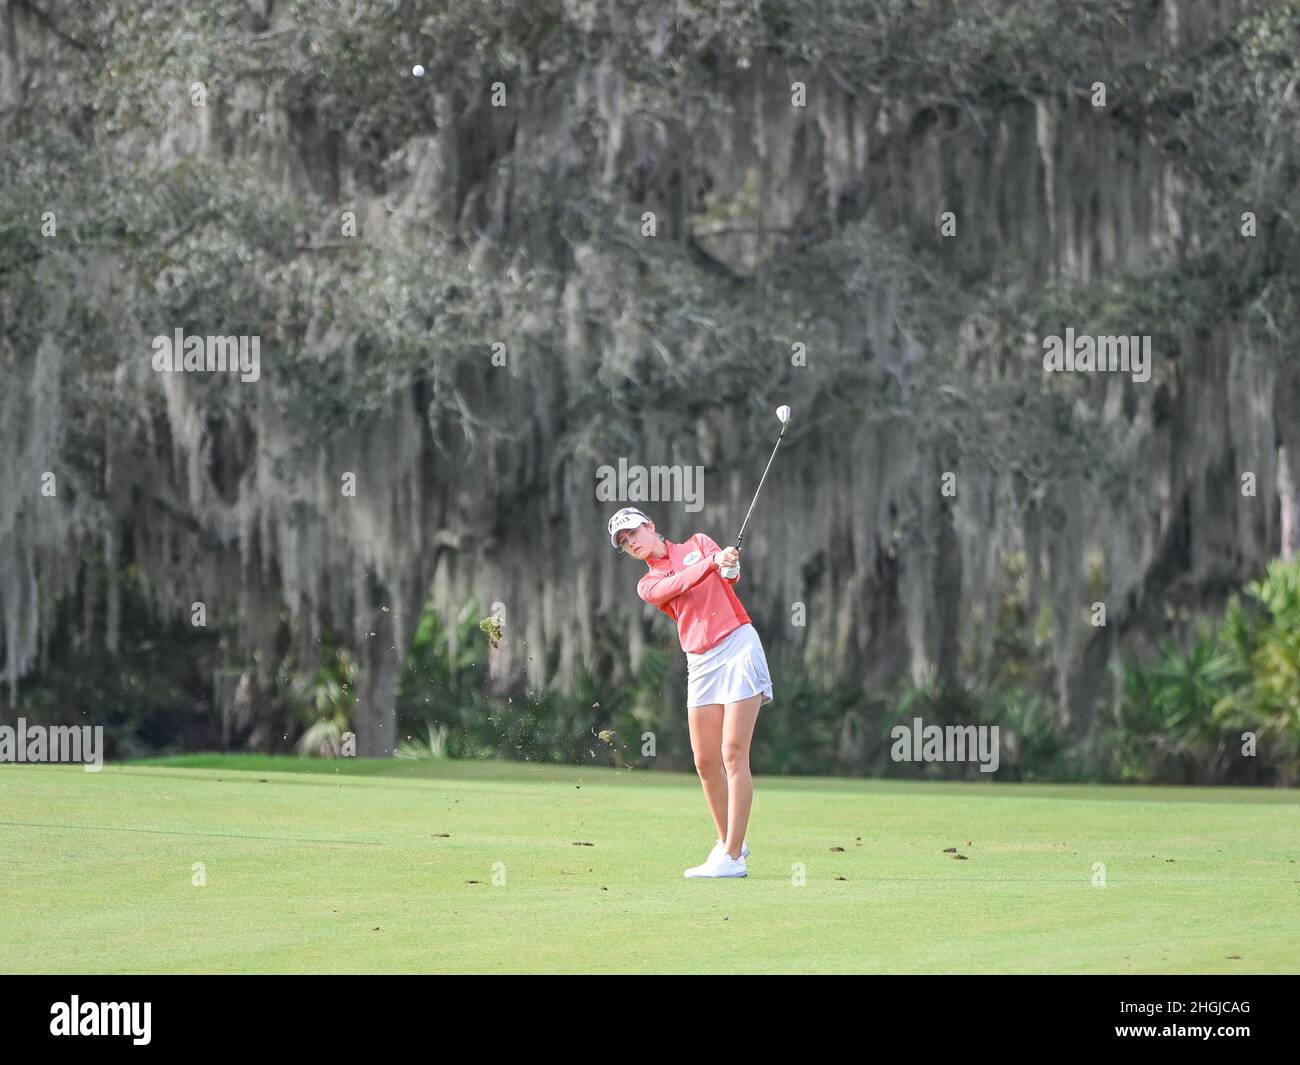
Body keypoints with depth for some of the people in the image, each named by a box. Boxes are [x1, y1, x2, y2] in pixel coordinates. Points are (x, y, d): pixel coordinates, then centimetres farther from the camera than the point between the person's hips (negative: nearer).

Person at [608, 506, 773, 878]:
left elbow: (728, 572, -7)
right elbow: (677, 585, -8)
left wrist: (730, 566, -32)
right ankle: (729, 841, 23)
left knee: (733, 754, -12)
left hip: (738, 645, -4)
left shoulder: (697, 544, 11)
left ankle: (732, 857, -15)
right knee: (706, 762, 3)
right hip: (700, 663, 4)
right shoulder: (648, 586, 14)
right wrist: (713, 561, -25)